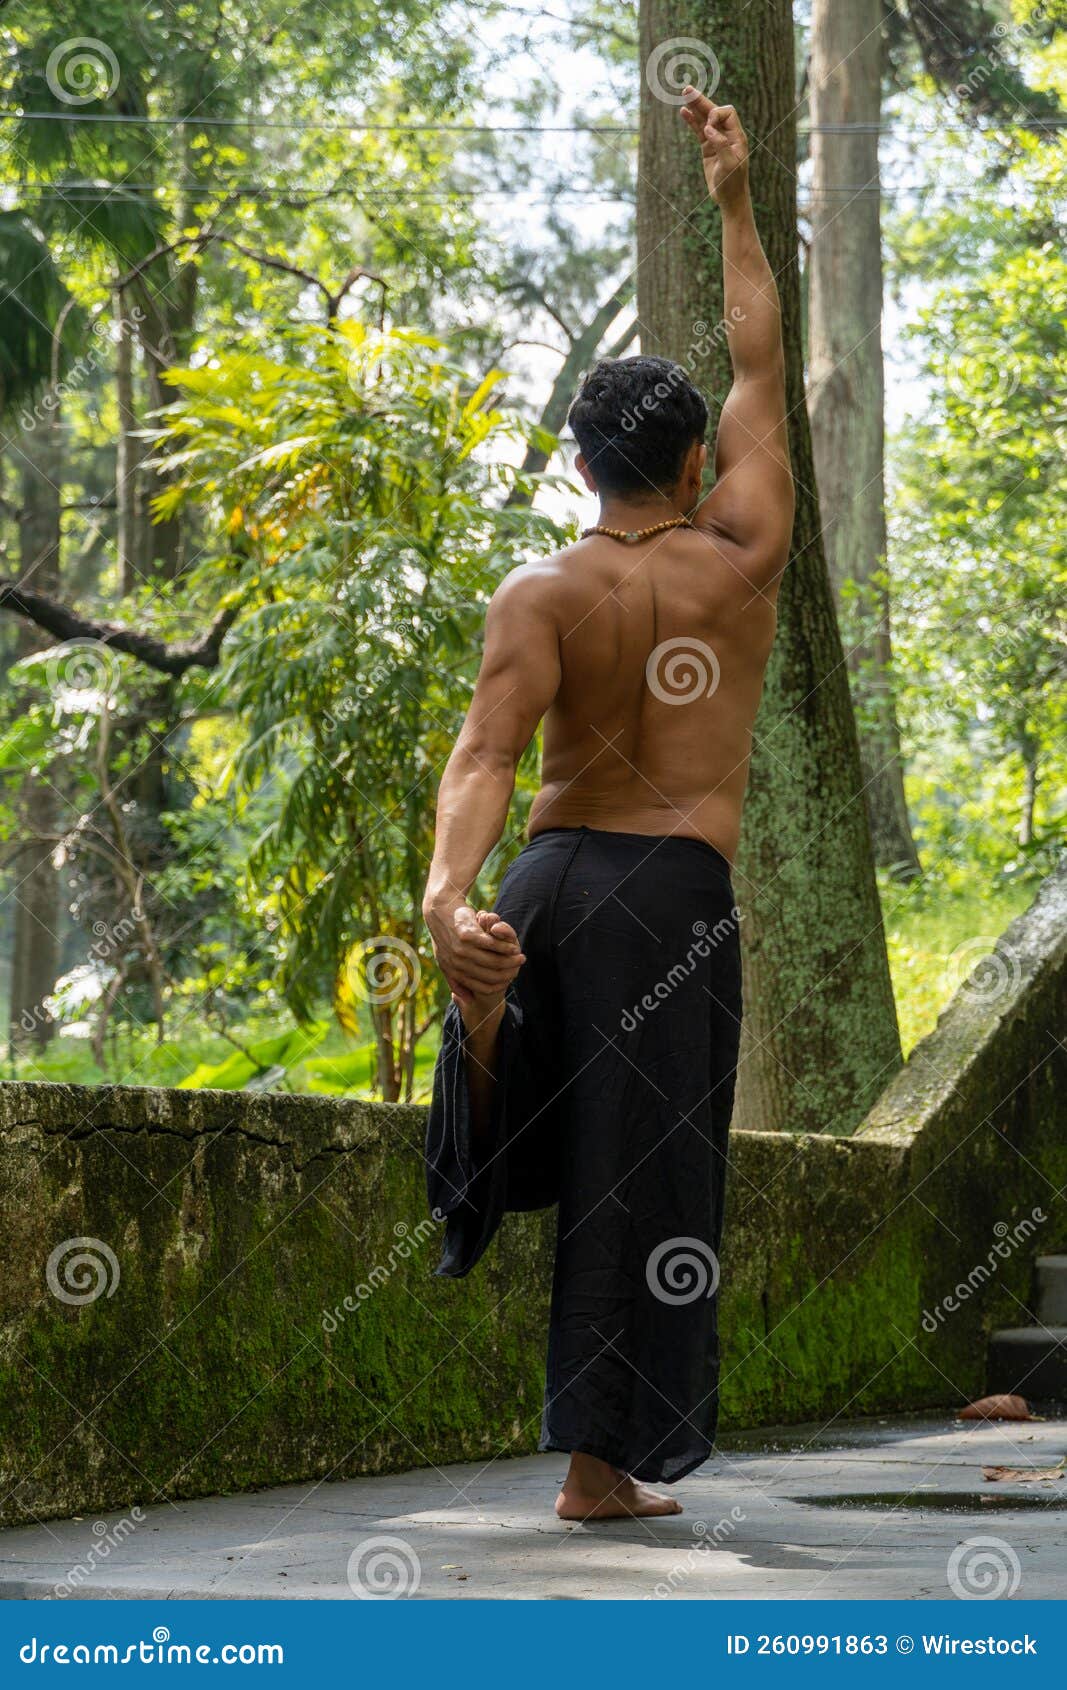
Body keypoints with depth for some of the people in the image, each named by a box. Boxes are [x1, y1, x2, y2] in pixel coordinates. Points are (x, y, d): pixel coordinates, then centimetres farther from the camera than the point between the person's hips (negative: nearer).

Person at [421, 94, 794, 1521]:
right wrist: (734, 199, 27)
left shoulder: (540, 596, 1)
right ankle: (601, 1462, 4)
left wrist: (448, 897, -26)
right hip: (679, 895, 0)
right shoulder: (746, 558, 4)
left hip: (551, 879, 0)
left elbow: (485, 753, -15)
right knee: (642, 1179, 2)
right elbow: (762, 368, 17)